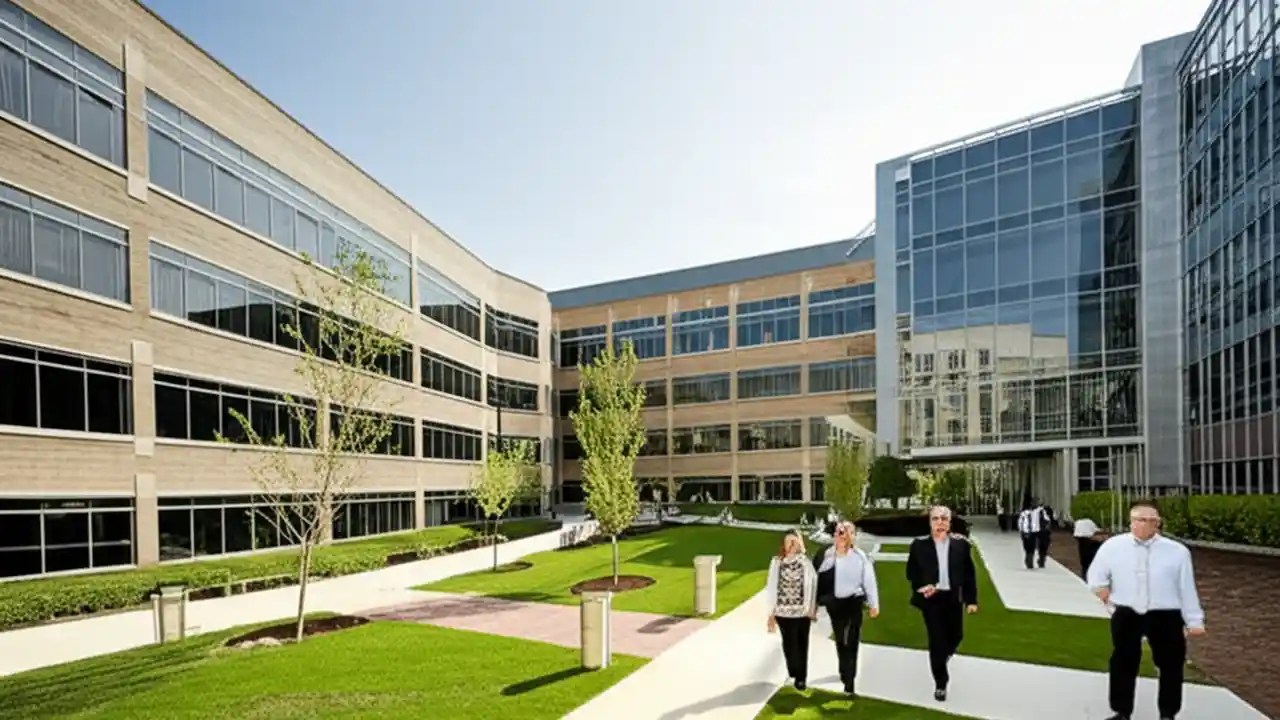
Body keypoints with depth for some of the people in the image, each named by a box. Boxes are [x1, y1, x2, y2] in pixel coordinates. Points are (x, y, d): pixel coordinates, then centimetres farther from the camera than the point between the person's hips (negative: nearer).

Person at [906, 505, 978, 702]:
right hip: (931, 598, -2)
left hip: (953, 598, 2)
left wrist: (971, 599, -1)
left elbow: (969, 573, 1)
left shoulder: (961, 543, -3)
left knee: (955, 636, 16)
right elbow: (911, 571, 1)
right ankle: (940, 683, 17)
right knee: (936, 640, 2)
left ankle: (941, 658, 49)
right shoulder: (919, 544, -6)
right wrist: (920, 586, -17)